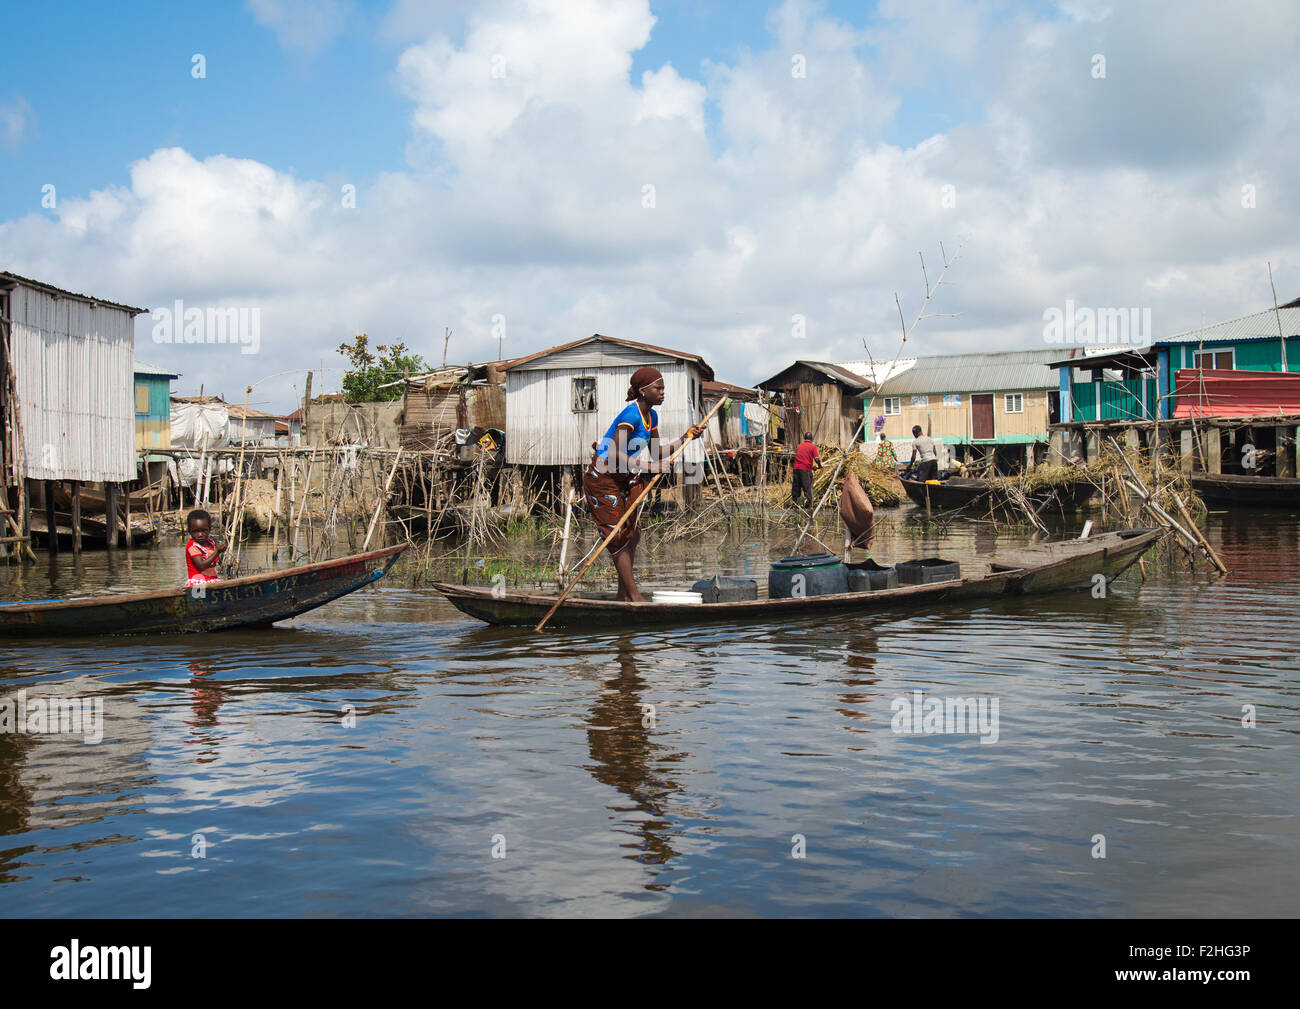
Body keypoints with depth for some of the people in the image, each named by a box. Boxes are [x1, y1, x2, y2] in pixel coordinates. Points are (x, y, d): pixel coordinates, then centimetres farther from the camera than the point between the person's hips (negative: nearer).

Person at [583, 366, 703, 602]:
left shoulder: (651, 415, 5)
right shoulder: (632, 414, -23)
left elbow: (656, 454, 9)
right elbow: (615, 454, -30)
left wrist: (685, 438, 0)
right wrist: (648, 467, -34)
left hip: (622, 479, 9)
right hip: (602, 477, -9)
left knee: (631, 535, 8)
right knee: (620, 536, -7)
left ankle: (624, 595, 13)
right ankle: (634, 595, -4)